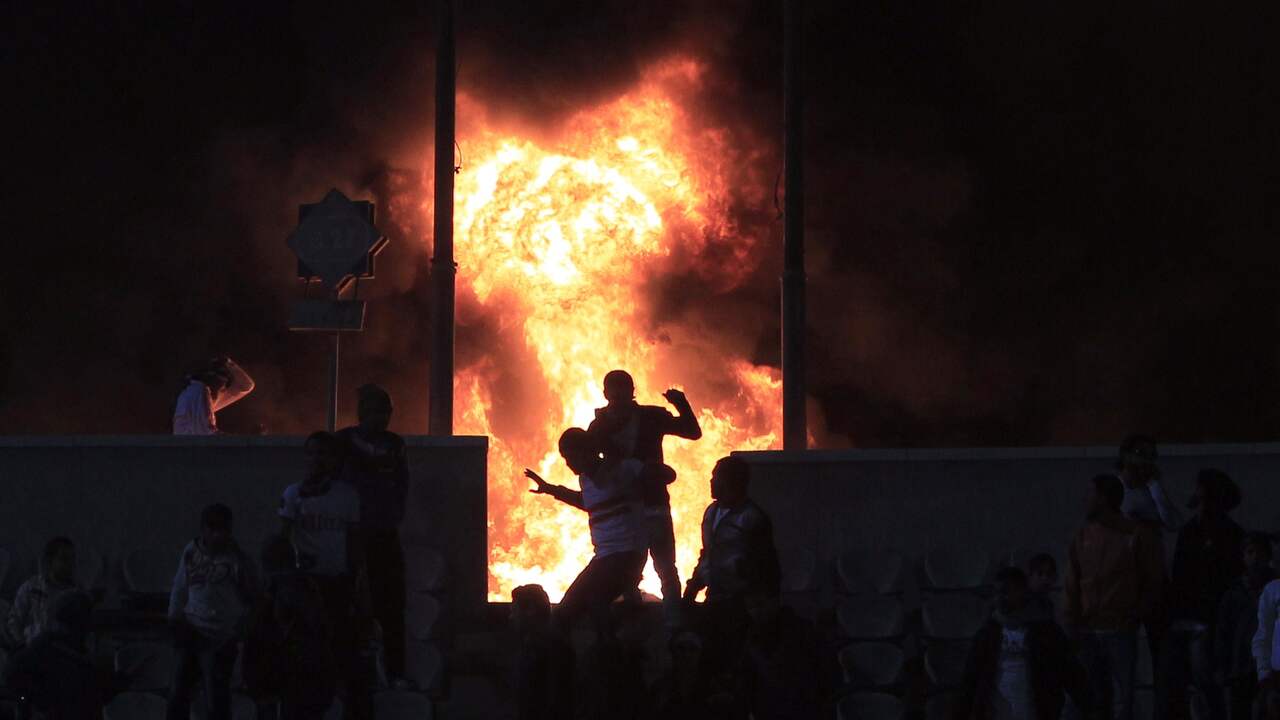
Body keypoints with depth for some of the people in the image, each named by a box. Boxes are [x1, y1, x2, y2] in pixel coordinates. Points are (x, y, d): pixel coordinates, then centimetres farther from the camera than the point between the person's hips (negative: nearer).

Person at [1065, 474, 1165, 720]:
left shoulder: (1138, 536, 0)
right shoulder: (1084, 536, 13)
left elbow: (1155, 580, 3)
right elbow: (1073, 583, 15)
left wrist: (1138, 614, -6)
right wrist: (1073, 617, 4)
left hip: (1120, 630, -4)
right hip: (1087, 631, 4)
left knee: (1122, 696, -5)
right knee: (1093, 694, 1)